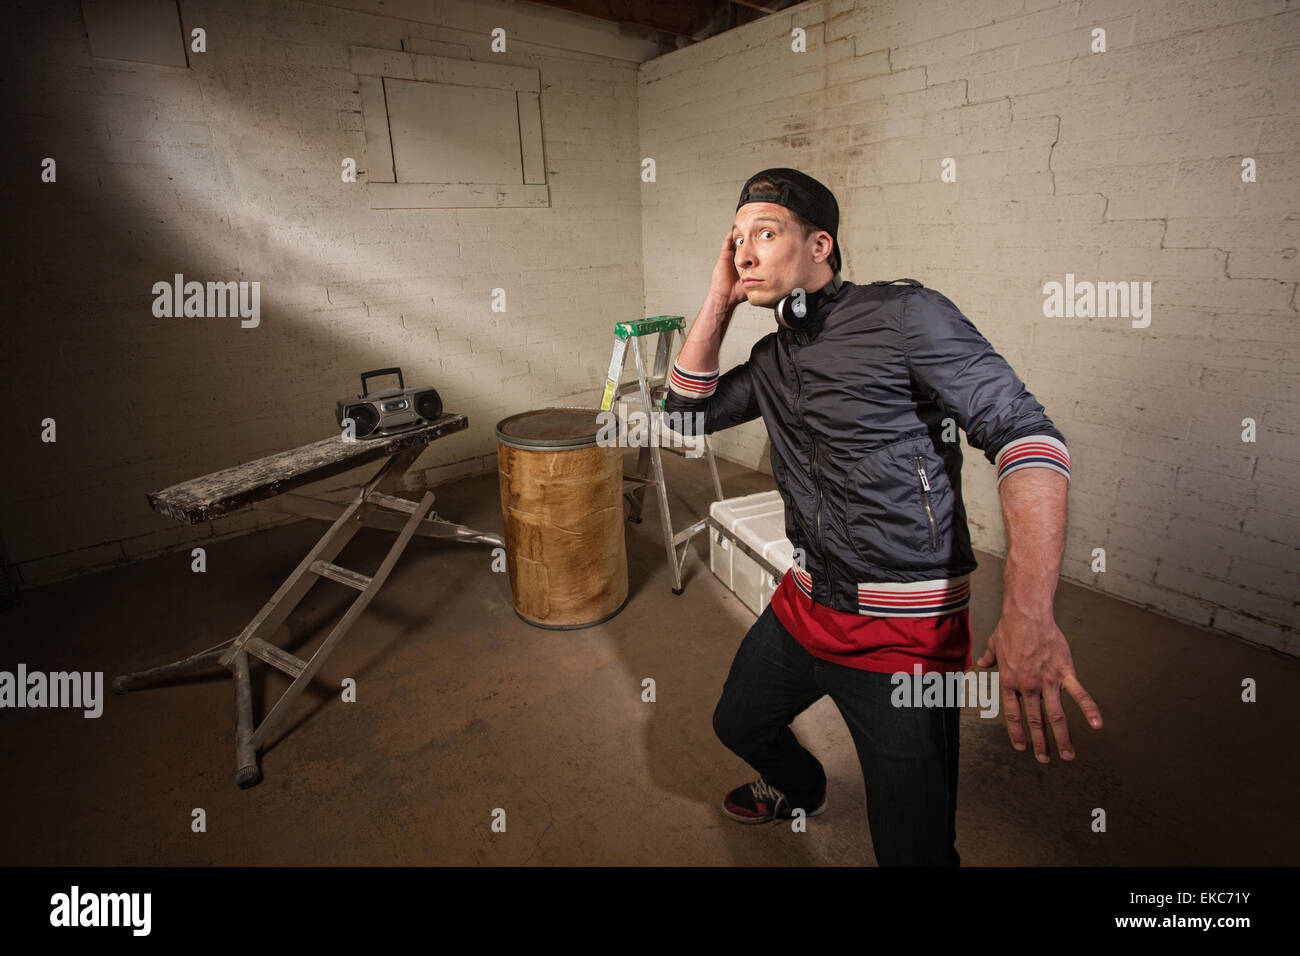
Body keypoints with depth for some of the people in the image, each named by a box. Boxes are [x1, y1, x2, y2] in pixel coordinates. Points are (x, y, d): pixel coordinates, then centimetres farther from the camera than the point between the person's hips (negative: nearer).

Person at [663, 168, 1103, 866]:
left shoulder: (901, 313, -14)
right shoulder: (771, 357, 10)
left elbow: (1024, 432, -21)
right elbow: (685, 411, 9)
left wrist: (1028, 614, -34)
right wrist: (720, 298, 1)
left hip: (904, 629, -7)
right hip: (804, 603, 8)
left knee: (912, 849, 0)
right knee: (738, 726, 27)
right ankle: (798, 790, 59)